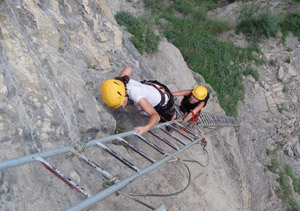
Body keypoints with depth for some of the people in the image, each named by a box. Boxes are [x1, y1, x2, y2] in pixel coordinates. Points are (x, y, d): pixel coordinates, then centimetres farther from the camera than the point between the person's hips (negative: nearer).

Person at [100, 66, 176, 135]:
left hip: (164, 102, -6)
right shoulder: (120, 82, -30)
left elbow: (156, 115, -51)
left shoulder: (135, 94, -49)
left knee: (168, 119, 21)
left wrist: (146, 128, -71)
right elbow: (128, 68, -7)